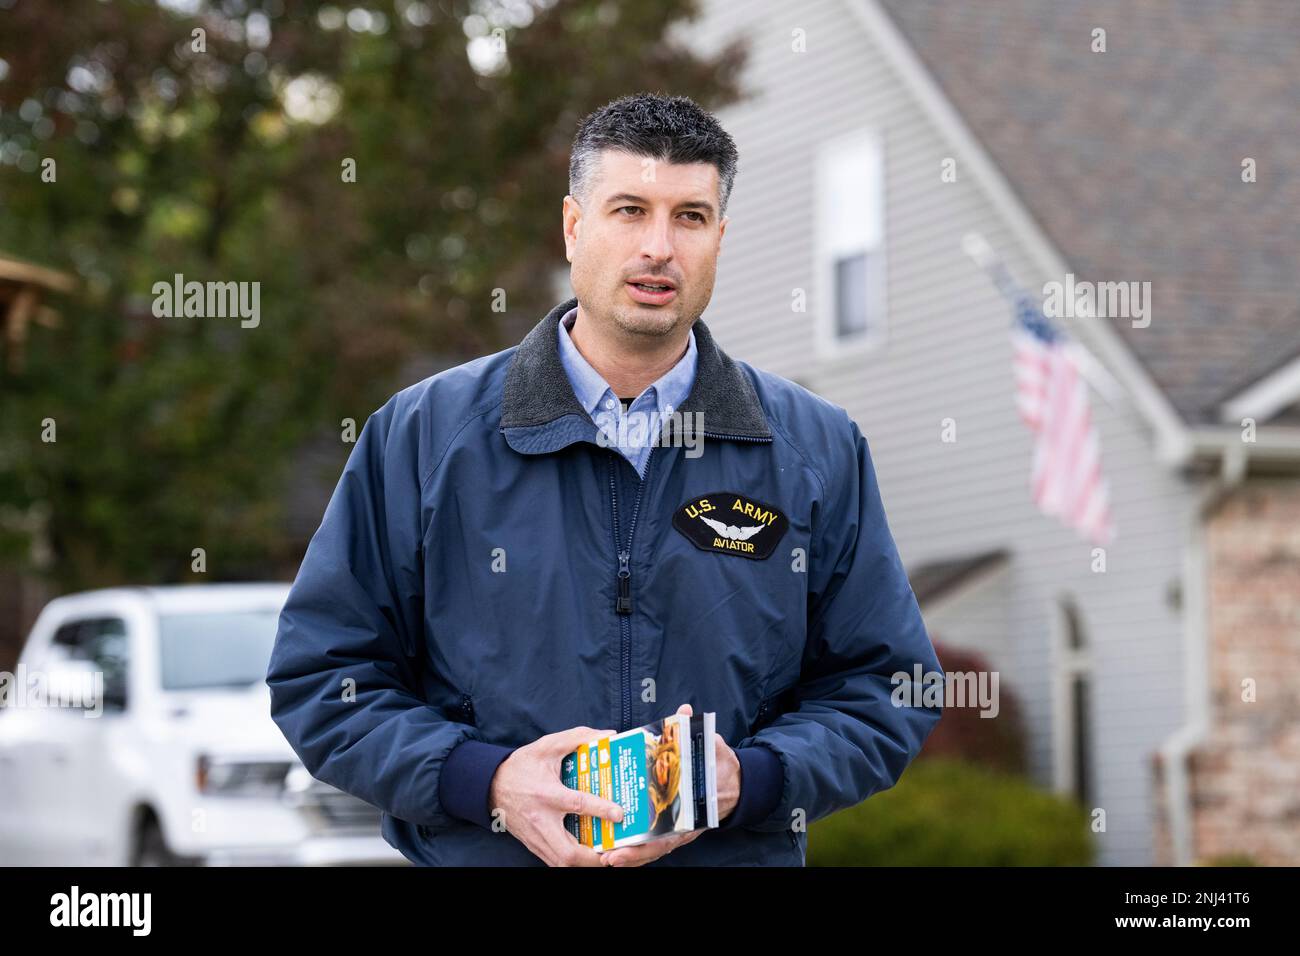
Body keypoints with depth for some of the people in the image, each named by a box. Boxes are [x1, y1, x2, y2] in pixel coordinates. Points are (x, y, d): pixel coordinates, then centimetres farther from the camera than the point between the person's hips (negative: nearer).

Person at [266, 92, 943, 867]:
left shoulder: (820, 450, 2)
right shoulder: (421, 437, -1)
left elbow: (885, 687, 4)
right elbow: (320, 677, -1)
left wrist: (747, 780, -14)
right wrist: (485, 782, -15)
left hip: (738, 854, 1)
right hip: (479, 856, -1)